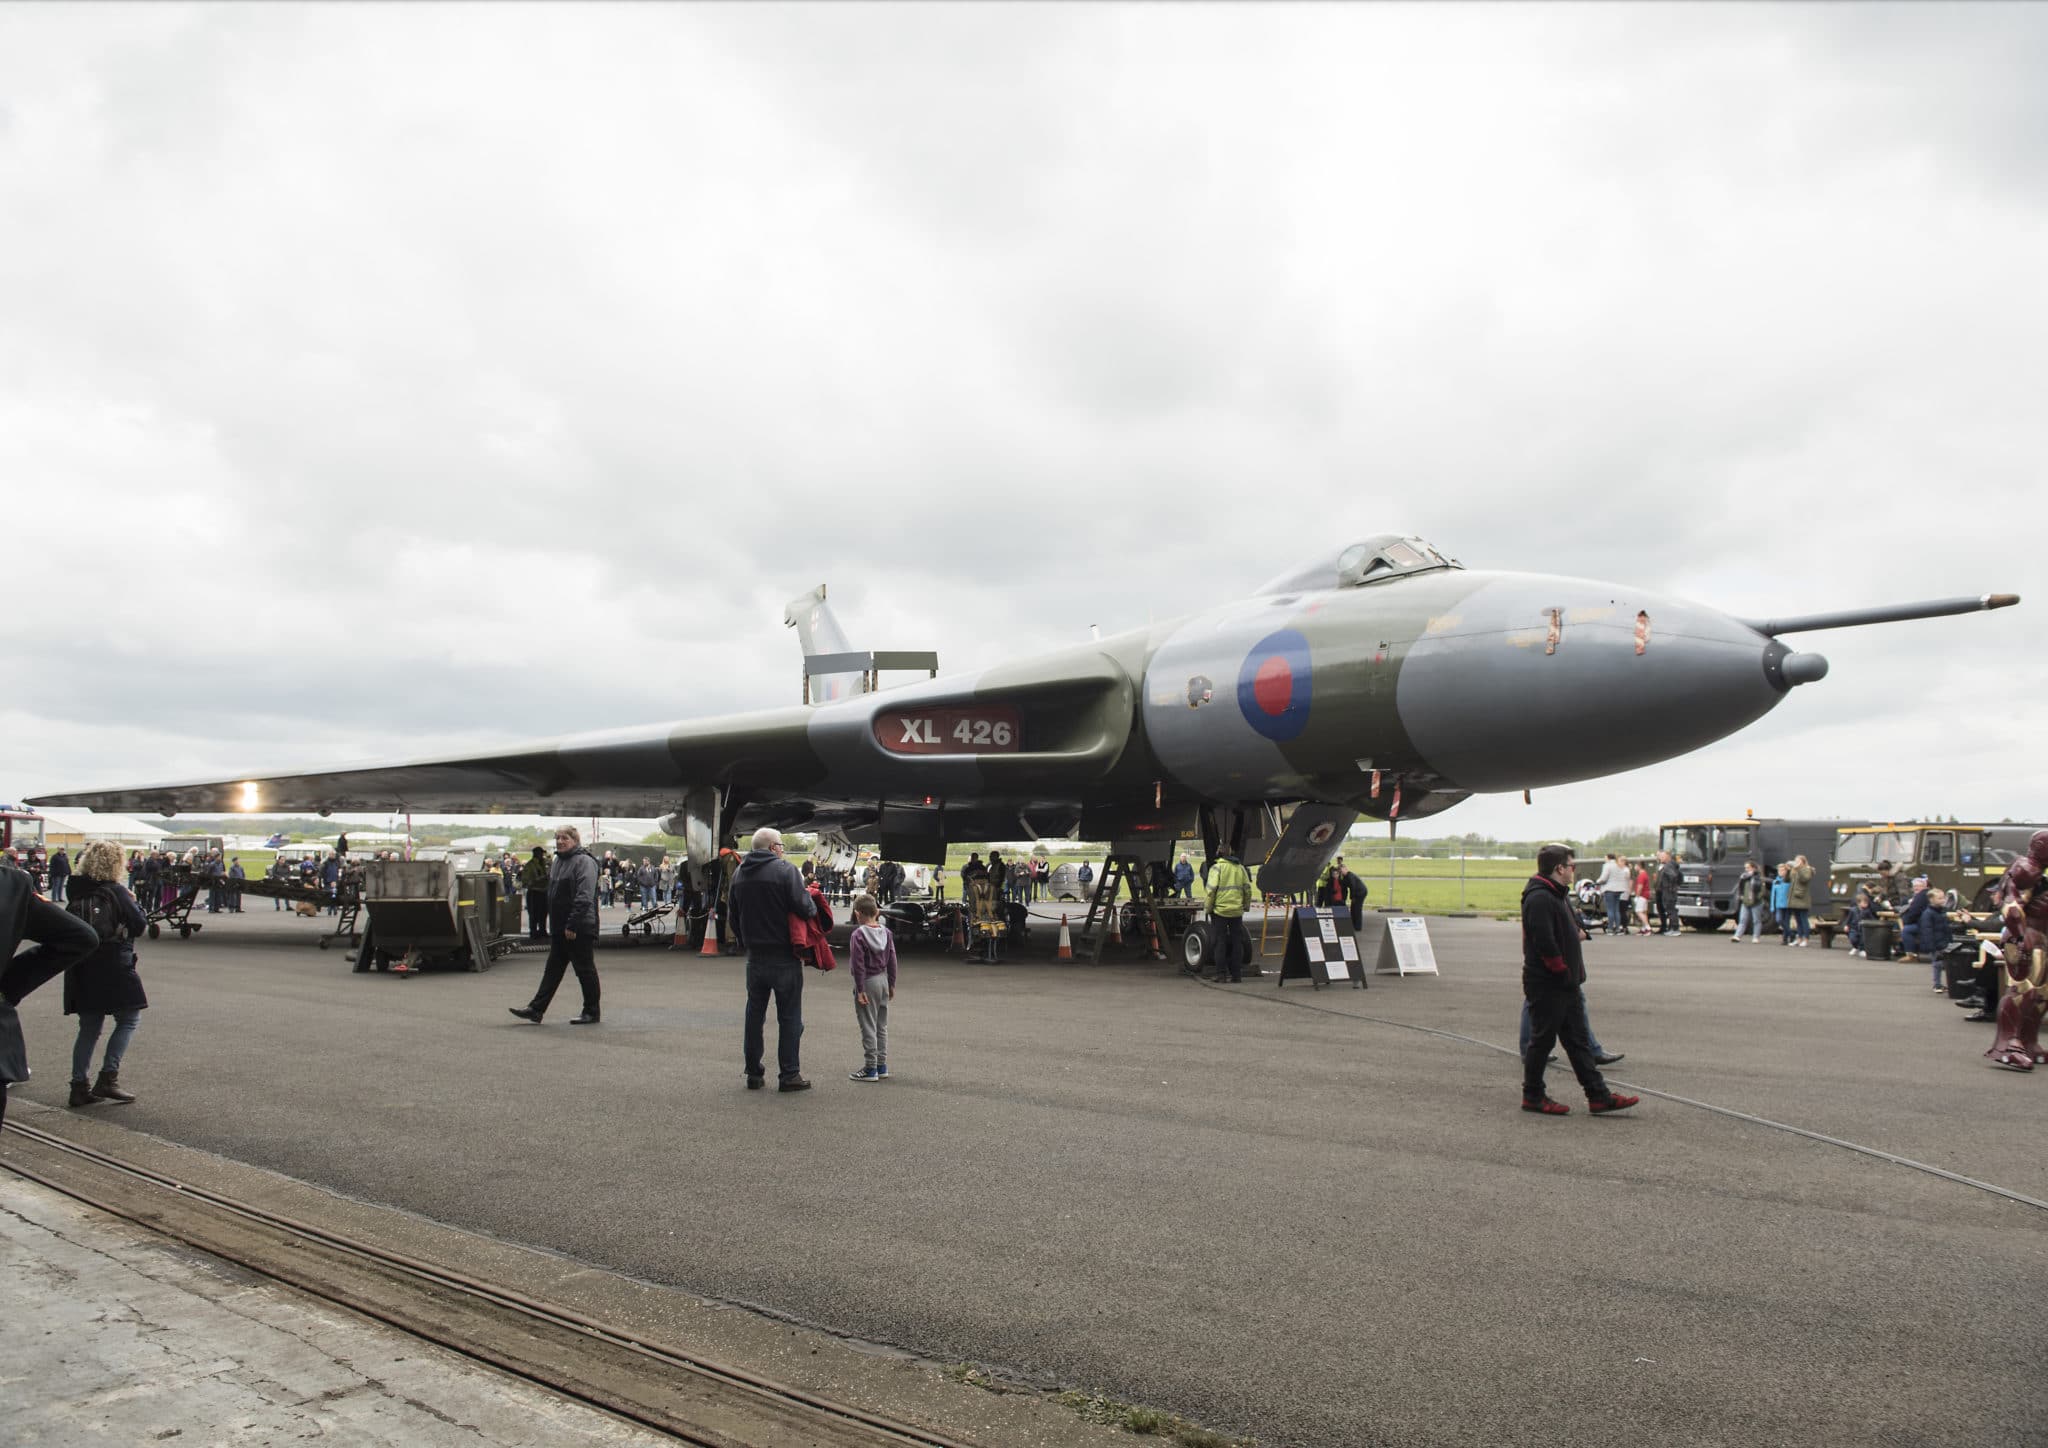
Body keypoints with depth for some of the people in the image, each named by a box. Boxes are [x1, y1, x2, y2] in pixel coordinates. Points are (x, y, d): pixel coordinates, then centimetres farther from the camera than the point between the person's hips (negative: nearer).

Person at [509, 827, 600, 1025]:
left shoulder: (584, 862, -13)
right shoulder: (559, 861, 16)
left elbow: (584, 897, -22)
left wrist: (572, 925, -25)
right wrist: (553, 923, 18)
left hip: (580, 929, -9)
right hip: (560, 928, 9)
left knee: (585, 970, 0)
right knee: (552, 969, 11)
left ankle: (591, 1013, 9)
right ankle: (536, 1009, 13)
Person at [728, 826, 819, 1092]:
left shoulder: (739, 873, 8)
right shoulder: (785, 870, -13)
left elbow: (733, 916, 14)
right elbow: (804, 908, -19)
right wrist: (812, 906, 3)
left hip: (754, 957, 6)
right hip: (784, 955, -6)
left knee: (754, 1014, 14)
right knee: (789, 1016, 2)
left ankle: (753, 1073, 19)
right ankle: (789, 1075, 4)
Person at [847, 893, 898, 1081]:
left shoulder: (858, 935, -15)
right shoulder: (886, 932, 3)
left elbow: (858, 964, -17)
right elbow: (892, 960, 7)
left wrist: (860, 990, -15)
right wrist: (891, 984, 15)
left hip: (868, 982, -6)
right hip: (883, 980, 7)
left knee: (868, 1027, 0)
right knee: (882, 1026, 14)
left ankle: (870, 1068, 4)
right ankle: (882, 1066, 19)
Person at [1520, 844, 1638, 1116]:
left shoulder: (1558, 894, 15)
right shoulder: (1539, 899, -20)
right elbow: (1545, 944, -25)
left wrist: (1575, 974, 12)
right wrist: (1564, 973, -16)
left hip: (1566, 984, 10)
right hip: (1546, 986, -10)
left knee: (1577, 1040, 11)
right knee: (1542, 1040, 1)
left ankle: (1599, 1096, 15)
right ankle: (1533, 1096, 12)